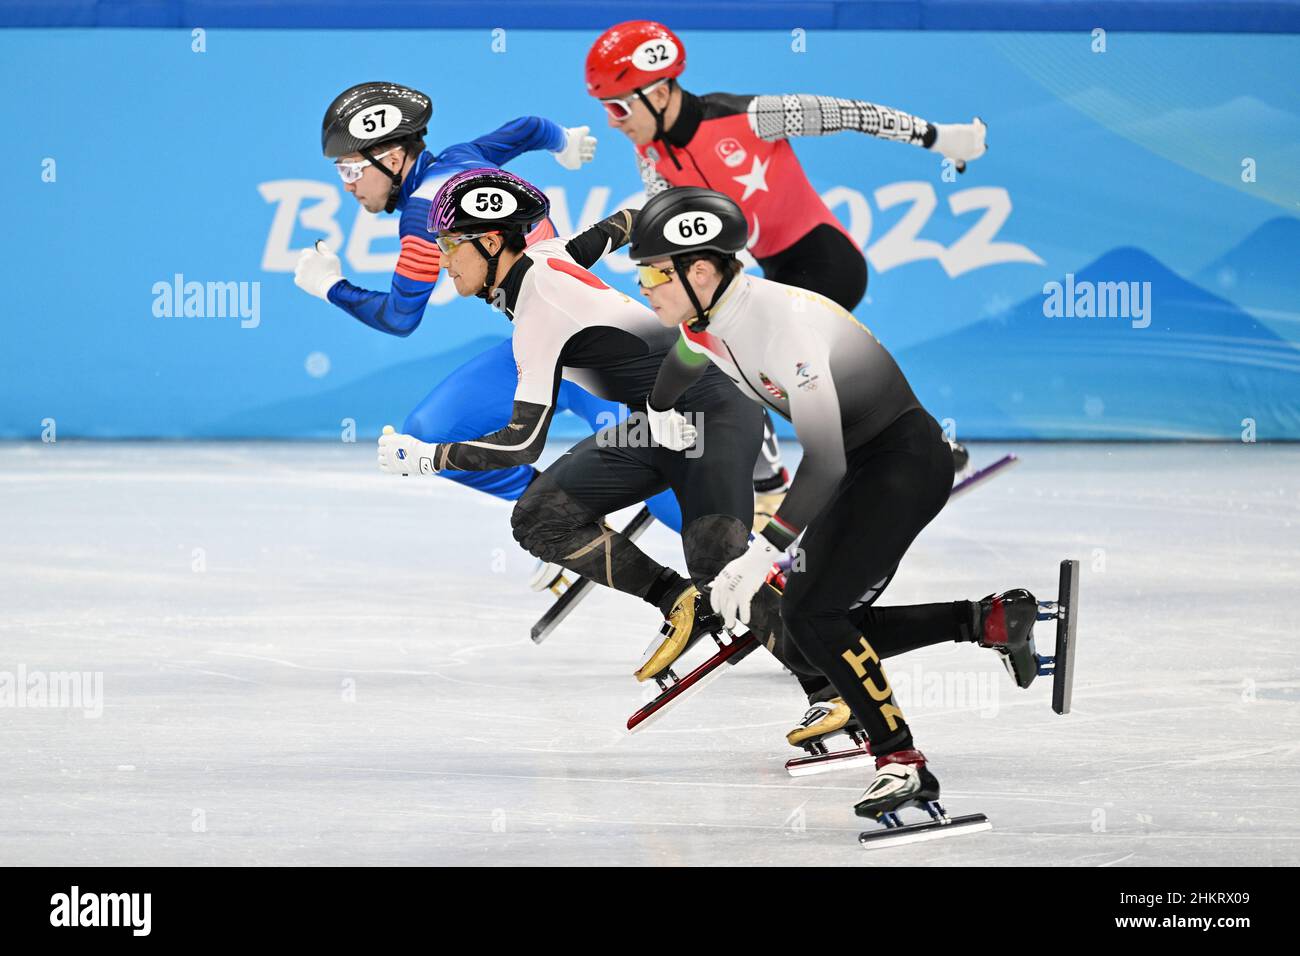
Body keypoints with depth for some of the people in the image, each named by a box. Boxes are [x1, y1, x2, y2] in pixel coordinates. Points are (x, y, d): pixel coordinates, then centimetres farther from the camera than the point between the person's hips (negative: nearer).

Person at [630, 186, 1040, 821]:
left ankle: (903, 763, -14)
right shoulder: (707, 322, -2)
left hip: (907, 459, -10)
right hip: (858, 466, 10)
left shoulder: (782, 321, -30)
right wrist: (660, 411, 45)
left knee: (811, 614, -21)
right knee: (804, 643, 6)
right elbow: (683, 363, 26)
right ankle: (992, 620, 13)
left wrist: (763, 555, -36)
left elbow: (825, 459, -33)